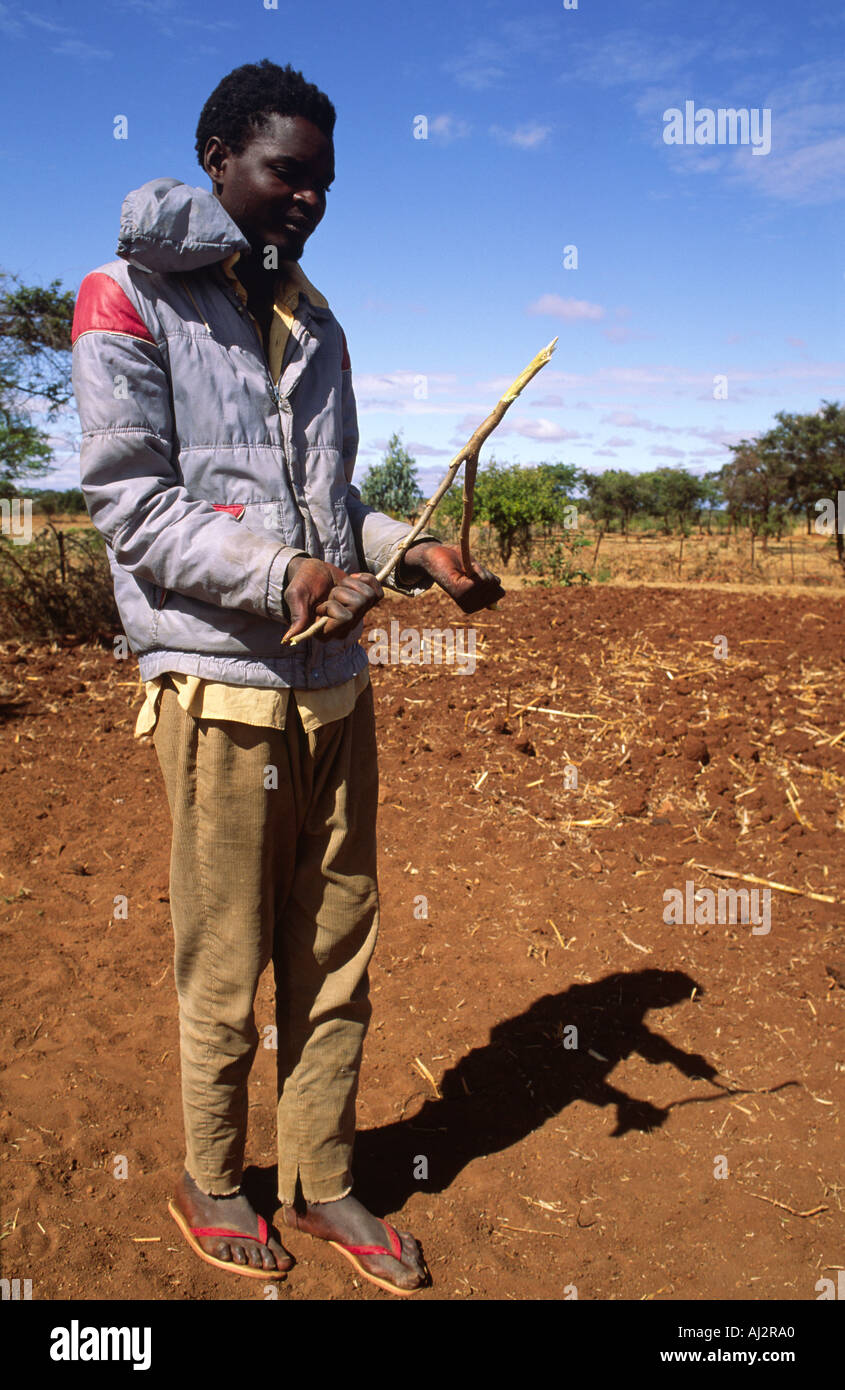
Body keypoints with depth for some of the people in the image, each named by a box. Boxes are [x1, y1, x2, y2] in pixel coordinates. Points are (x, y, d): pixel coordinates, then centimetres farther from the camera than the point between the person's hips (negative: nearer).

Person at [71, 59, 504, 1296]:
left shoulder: (316, 322, 18)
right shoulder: (131, 299, -1)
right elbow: (130, 504, -9)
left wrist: (415, 552, 2)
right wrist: (278, 578, -22)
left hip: (338, 683, 6)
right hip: (221, 686, -6)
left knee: (337, 952, 11)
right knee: (223, 964, 5)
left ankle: (323, 1180, 29)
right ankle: (211, 1183, 28)